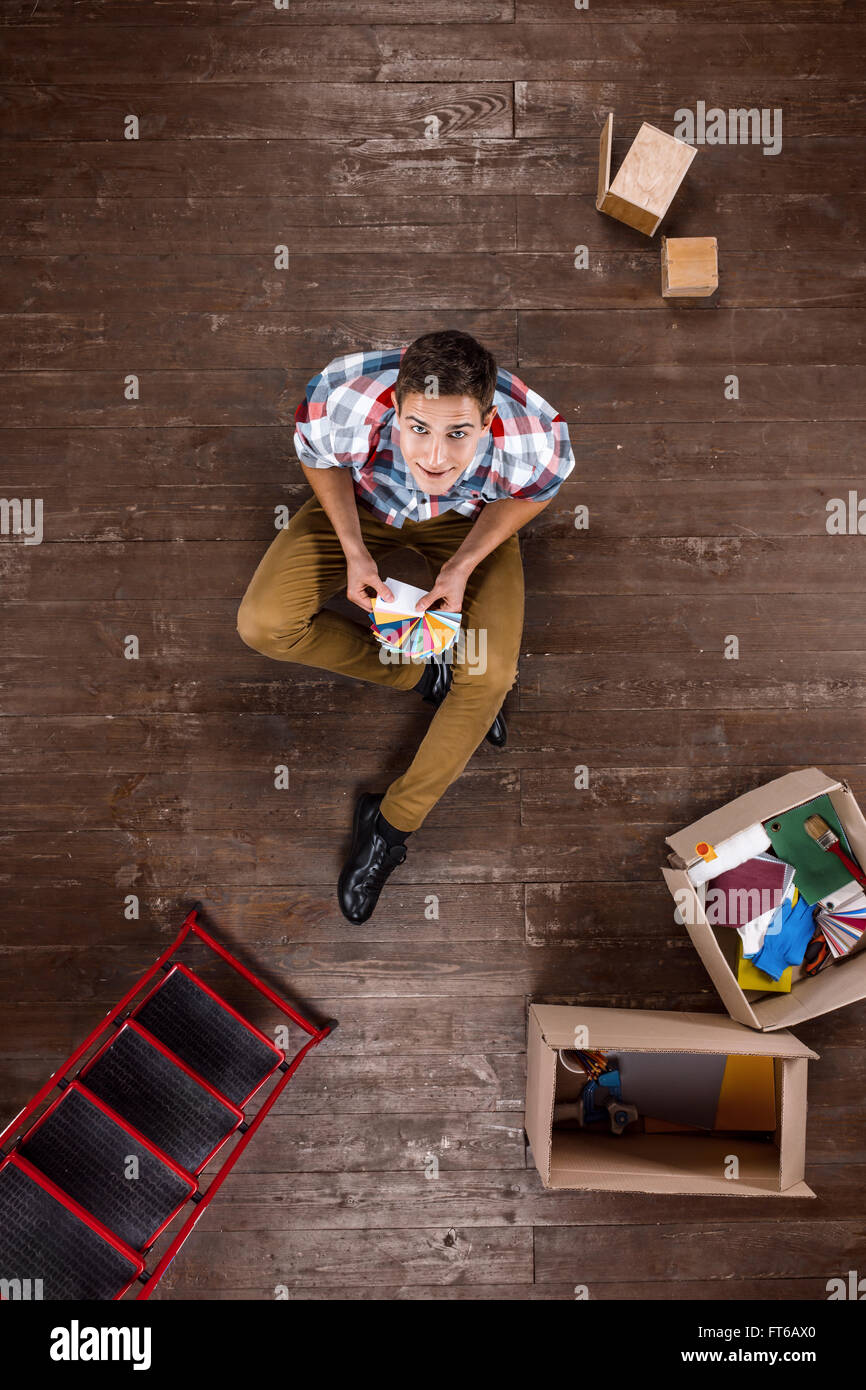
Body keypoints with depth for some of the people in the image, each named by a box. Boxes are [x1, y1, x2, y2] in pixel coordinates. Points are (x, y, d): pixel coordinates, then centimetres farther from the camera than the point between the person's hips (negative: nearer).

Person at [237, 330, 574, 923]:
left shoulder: (535, 443, -39)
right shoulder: (343, 404, -40)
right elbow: (318, 458, -13)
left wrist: (462, 566, -22)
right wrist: (354, 550, -22)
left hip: (470, 517, -1)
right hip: (364, 499, 1)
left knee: (491, 674, -19)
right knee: (264, 625, -17)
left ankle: (393, 821, 2)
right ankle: (425, 676, 2)